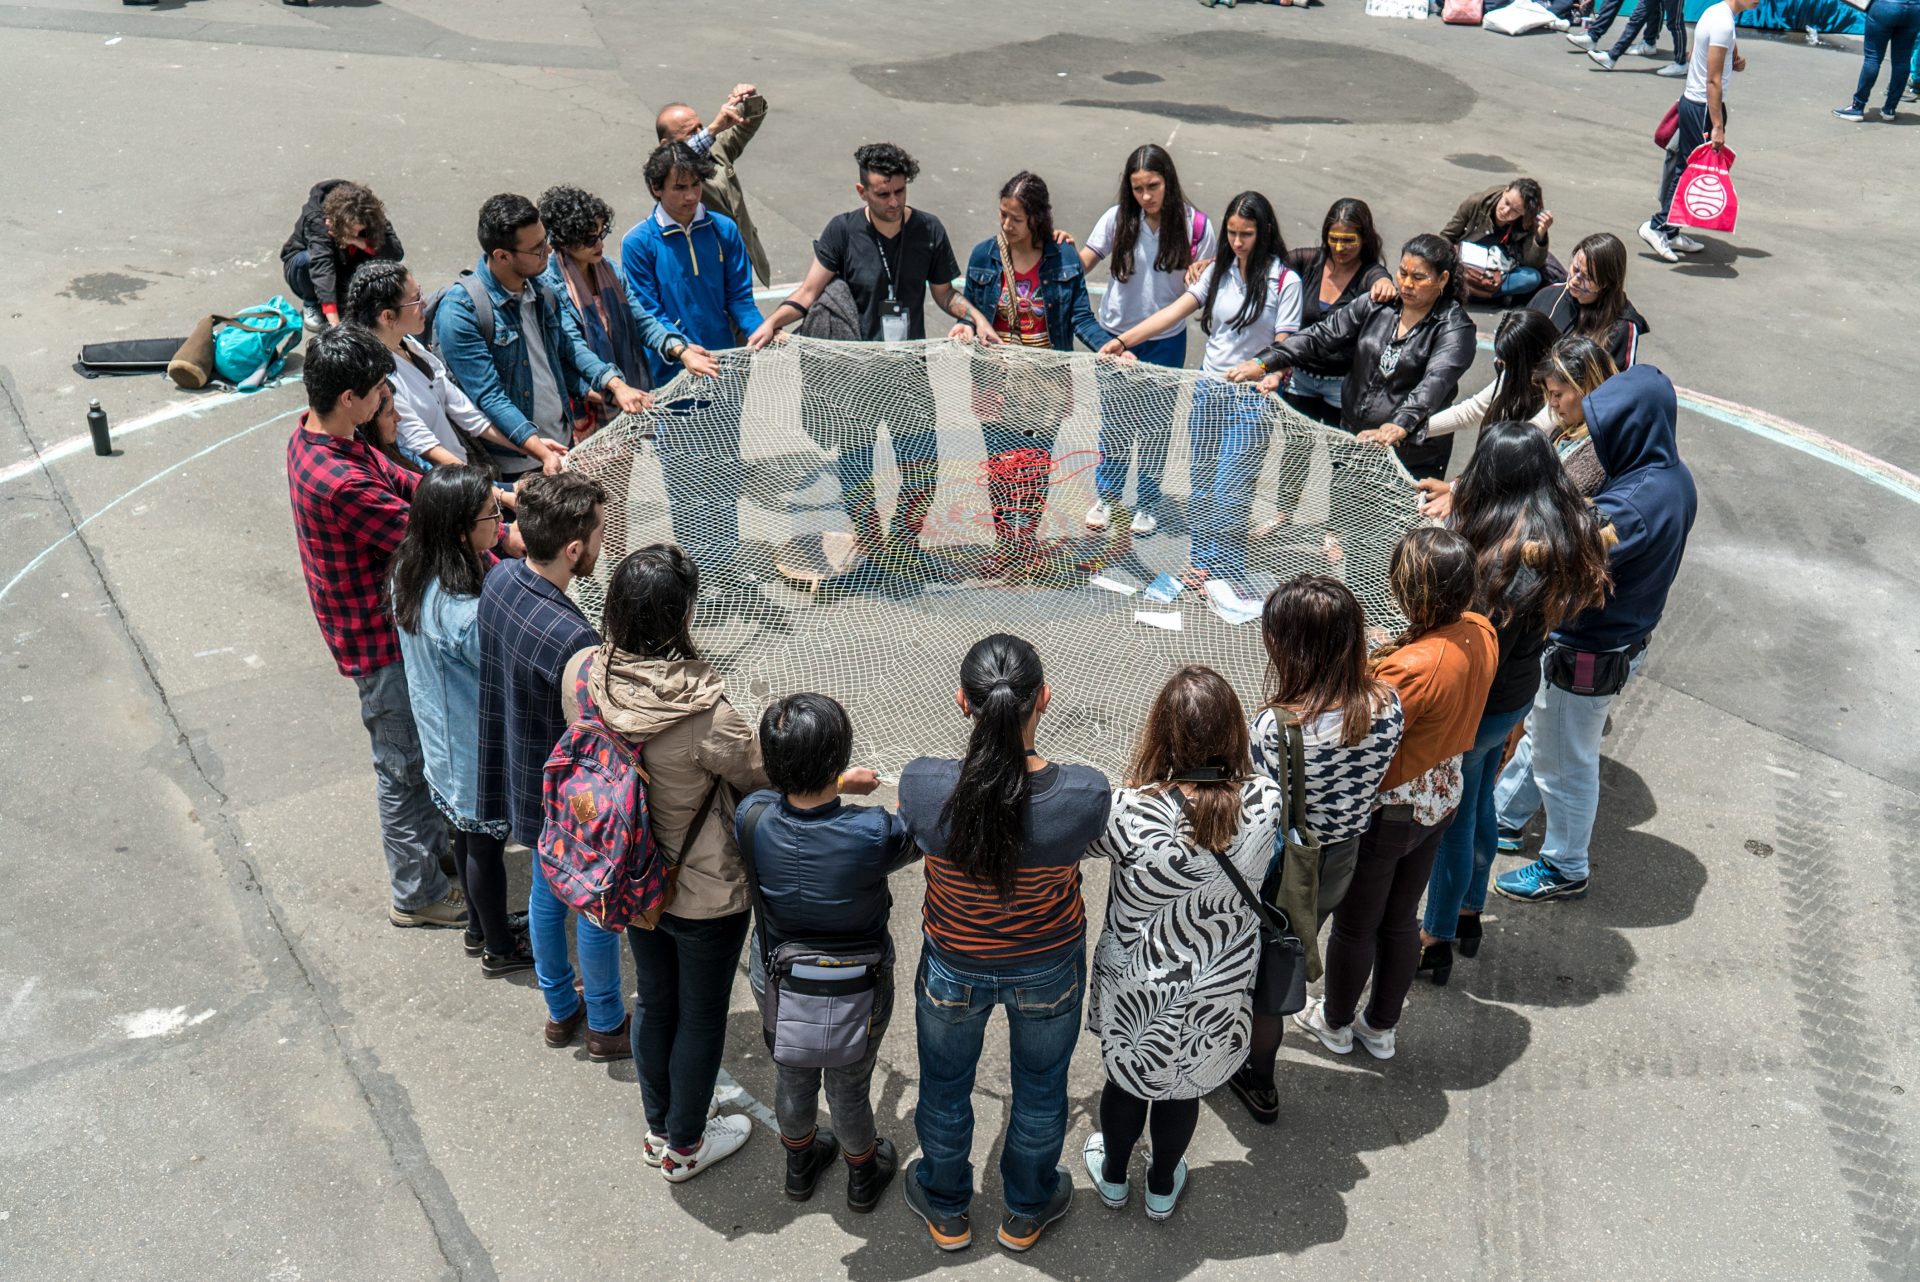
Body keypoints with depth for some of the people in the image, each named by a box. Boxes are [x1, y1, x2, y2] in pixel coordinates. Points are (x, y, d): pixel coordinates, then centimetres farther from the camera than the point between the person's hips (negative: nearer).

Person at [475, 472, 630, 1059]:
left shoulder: (499, 580, -12)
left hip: (524, 785, 8)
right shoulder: (573, 641, -38)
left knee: (546, 894, 26)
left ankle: (561, 1009, 47)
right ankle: (607, 1025, 38)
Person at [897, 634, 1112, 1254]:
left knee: (945, 1088, 29)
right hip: (1048, 969, 0)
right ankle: (1026, 1212, 55)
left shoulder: (921, 786, -33)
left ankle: (946, 1210, 55)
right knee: (1040, 1088, 29)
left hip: (953, 969, 0)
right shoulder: (1085, 795, -33)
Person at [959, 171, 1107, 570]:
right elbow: (970, 310, 6)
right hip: (997, 382, 1)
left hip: (1045, 383, 0)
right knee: (1002, 467, 1)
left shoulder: (1063, 259, -6)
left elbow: (1082, 318, -7)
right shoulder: (984, 255, -3)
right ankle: (1005, 545, 19)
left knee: (1036, 467, 7)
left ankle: (1028, 543, 27)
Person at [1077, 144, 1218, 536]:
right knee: (1114, 420, 13)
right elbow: (1083, 264, -4)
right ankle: (1107, 494, 32)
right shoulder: (1118, 218, -9)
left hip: (1165, 342, -1)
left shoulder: (1195, 226, -11)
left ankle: (1147, 502, 29)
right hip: (1115, 337, 1)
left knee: (1155, 424, 11)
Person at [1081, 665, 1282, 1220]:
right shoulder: (1265, 803, -26)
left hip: (1136, 983, -2)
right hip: (1217, 987, 2)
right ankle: (1163, 1186, 53)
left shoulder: (1131, 813, -34)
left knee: (1127, 1075, 27)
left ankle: (1113, 1175, 54)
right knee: (1183, 1085, 28)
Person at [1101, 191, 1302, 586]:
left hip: (1252, 400, -5)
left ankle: (1221, 572, 4)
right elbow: (1175, 310, 4)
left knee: (1229, 490, -8)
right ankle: (1204, 563, 19)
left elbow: (1284, 345, -7)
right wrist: (1123, 340, -6)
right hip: (1208, 392, 5)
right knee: (1202, 486, 9)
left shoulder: (1285, 281, -5)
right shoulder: (1219, 271, 9)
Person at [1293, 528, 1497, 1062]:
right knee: (1401, 918, 25)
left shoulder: (1408, 670, -36)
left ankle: (1336, 1023, 42)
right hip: (1442, 796, 7)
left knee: (1355, 925, 18)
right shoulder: (1482, 634, -12)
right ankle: (1381, 1027, 44)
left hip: (1388, 813, -7)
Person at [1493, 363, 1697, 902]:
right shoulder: (1673, 476, -3)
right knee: (1540, 732, 27)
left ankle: (1565, 868, 32)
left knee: (1565, 763, 12)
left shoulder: (1637, 503, -34)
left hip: (1588, 655, -9)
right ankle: (1505, 818, 47)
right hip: (1624, 633, 9)